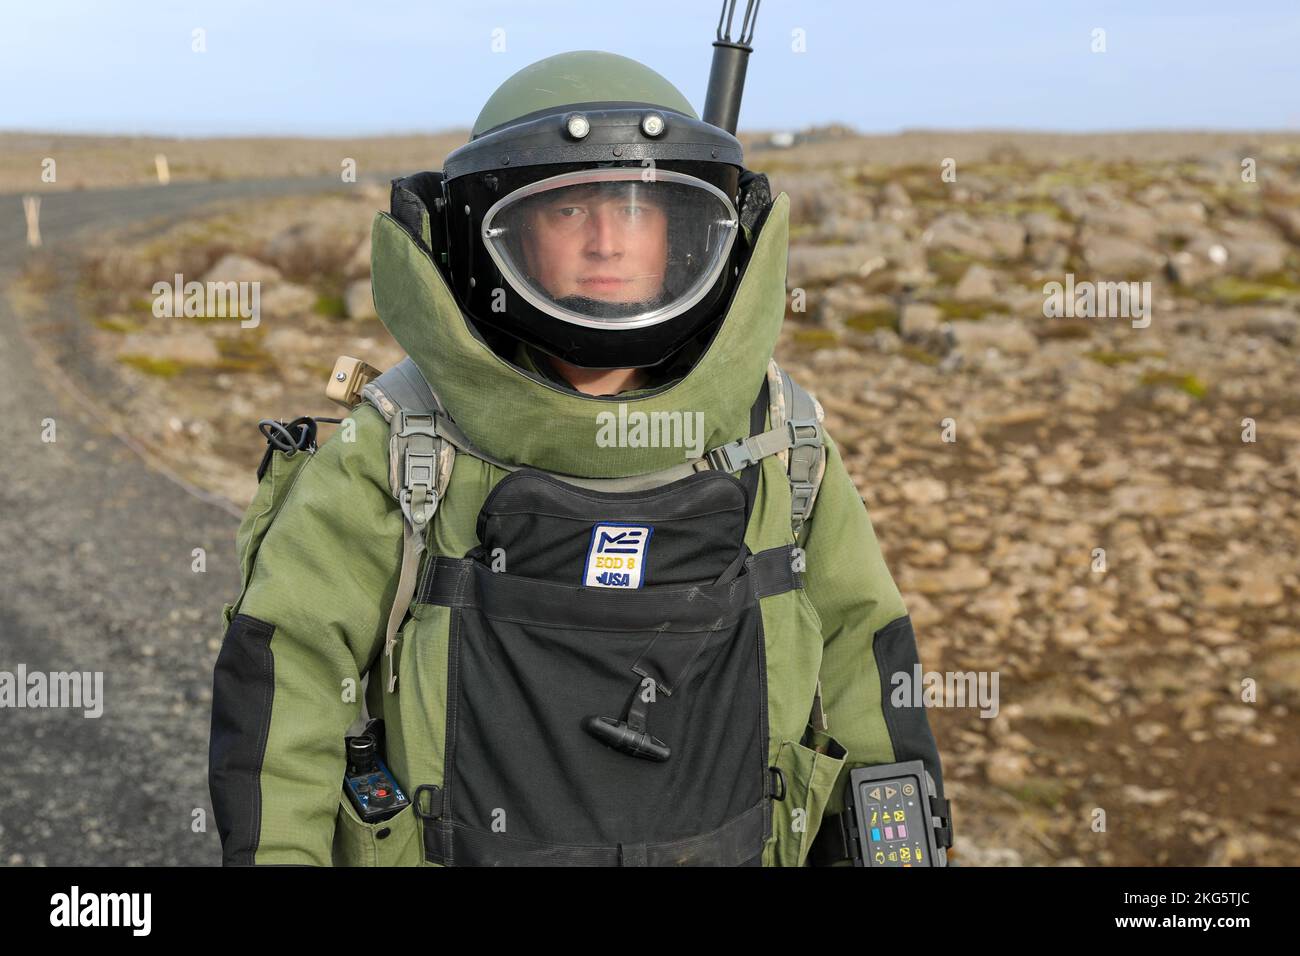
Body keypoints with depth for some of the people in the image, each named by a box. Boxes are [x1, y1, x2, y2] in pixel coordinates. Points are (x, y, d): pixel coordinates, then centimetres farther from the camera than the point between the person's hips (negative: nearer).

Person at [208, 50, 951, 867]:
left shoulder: (780, 439, -4)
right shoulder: (400, 445, -12)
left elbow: (862, 659, 4)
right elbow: (283, 676, -9)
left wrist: (899, 846, 5)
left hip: (731, 846, 2)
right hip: (461, 850, -2)